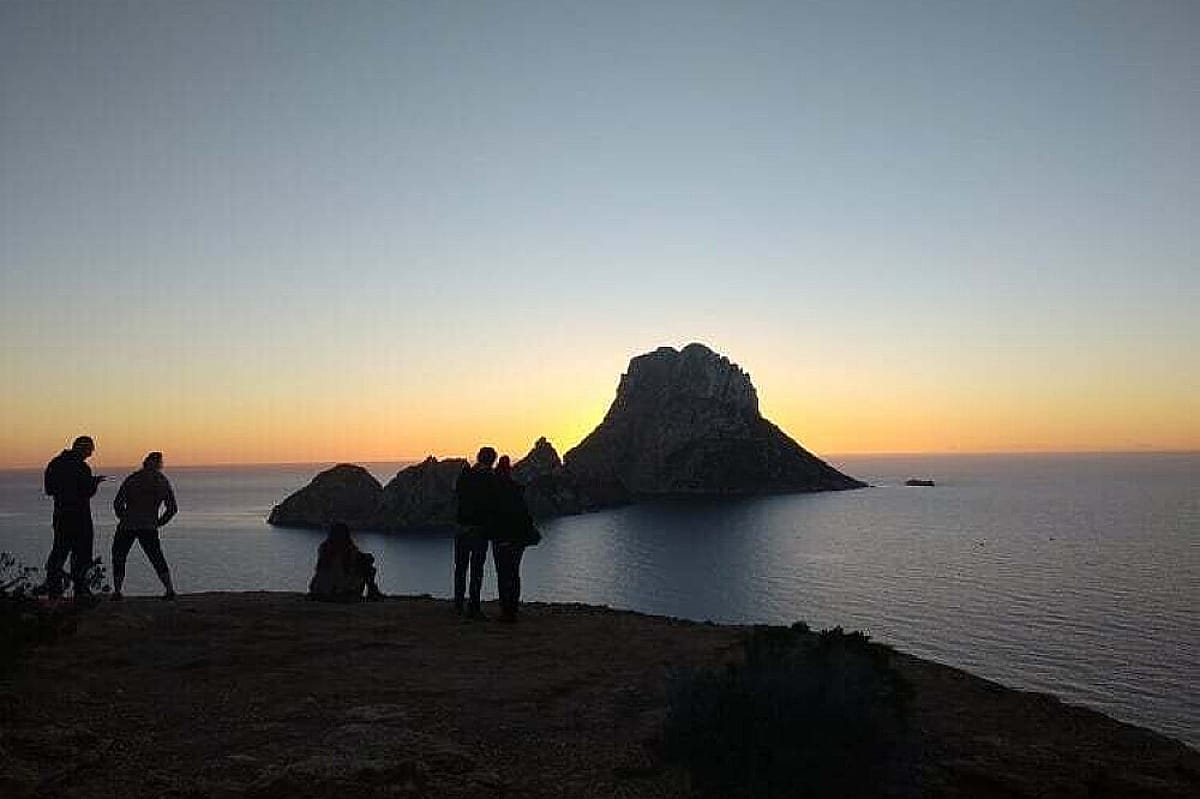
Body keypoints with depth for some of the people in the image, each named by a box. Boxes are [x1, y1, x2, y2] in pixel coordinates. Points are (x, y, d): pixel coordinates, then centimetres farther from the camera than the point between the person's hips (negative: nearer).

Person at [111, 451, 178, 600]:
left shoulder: (132, 479, -2)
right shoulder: (164, 482, 5)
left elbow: (117, 503, -5)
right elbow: (172, 508, 4)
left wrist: (124, 519, 11)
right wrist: (158, 523, 15)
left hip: (127, 526, -2)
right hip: (150, 529, 2)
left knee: (119, 557, 15)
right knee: (157, 559, 13)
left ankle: (117, 592, 9)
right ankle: (170, 590, 3)